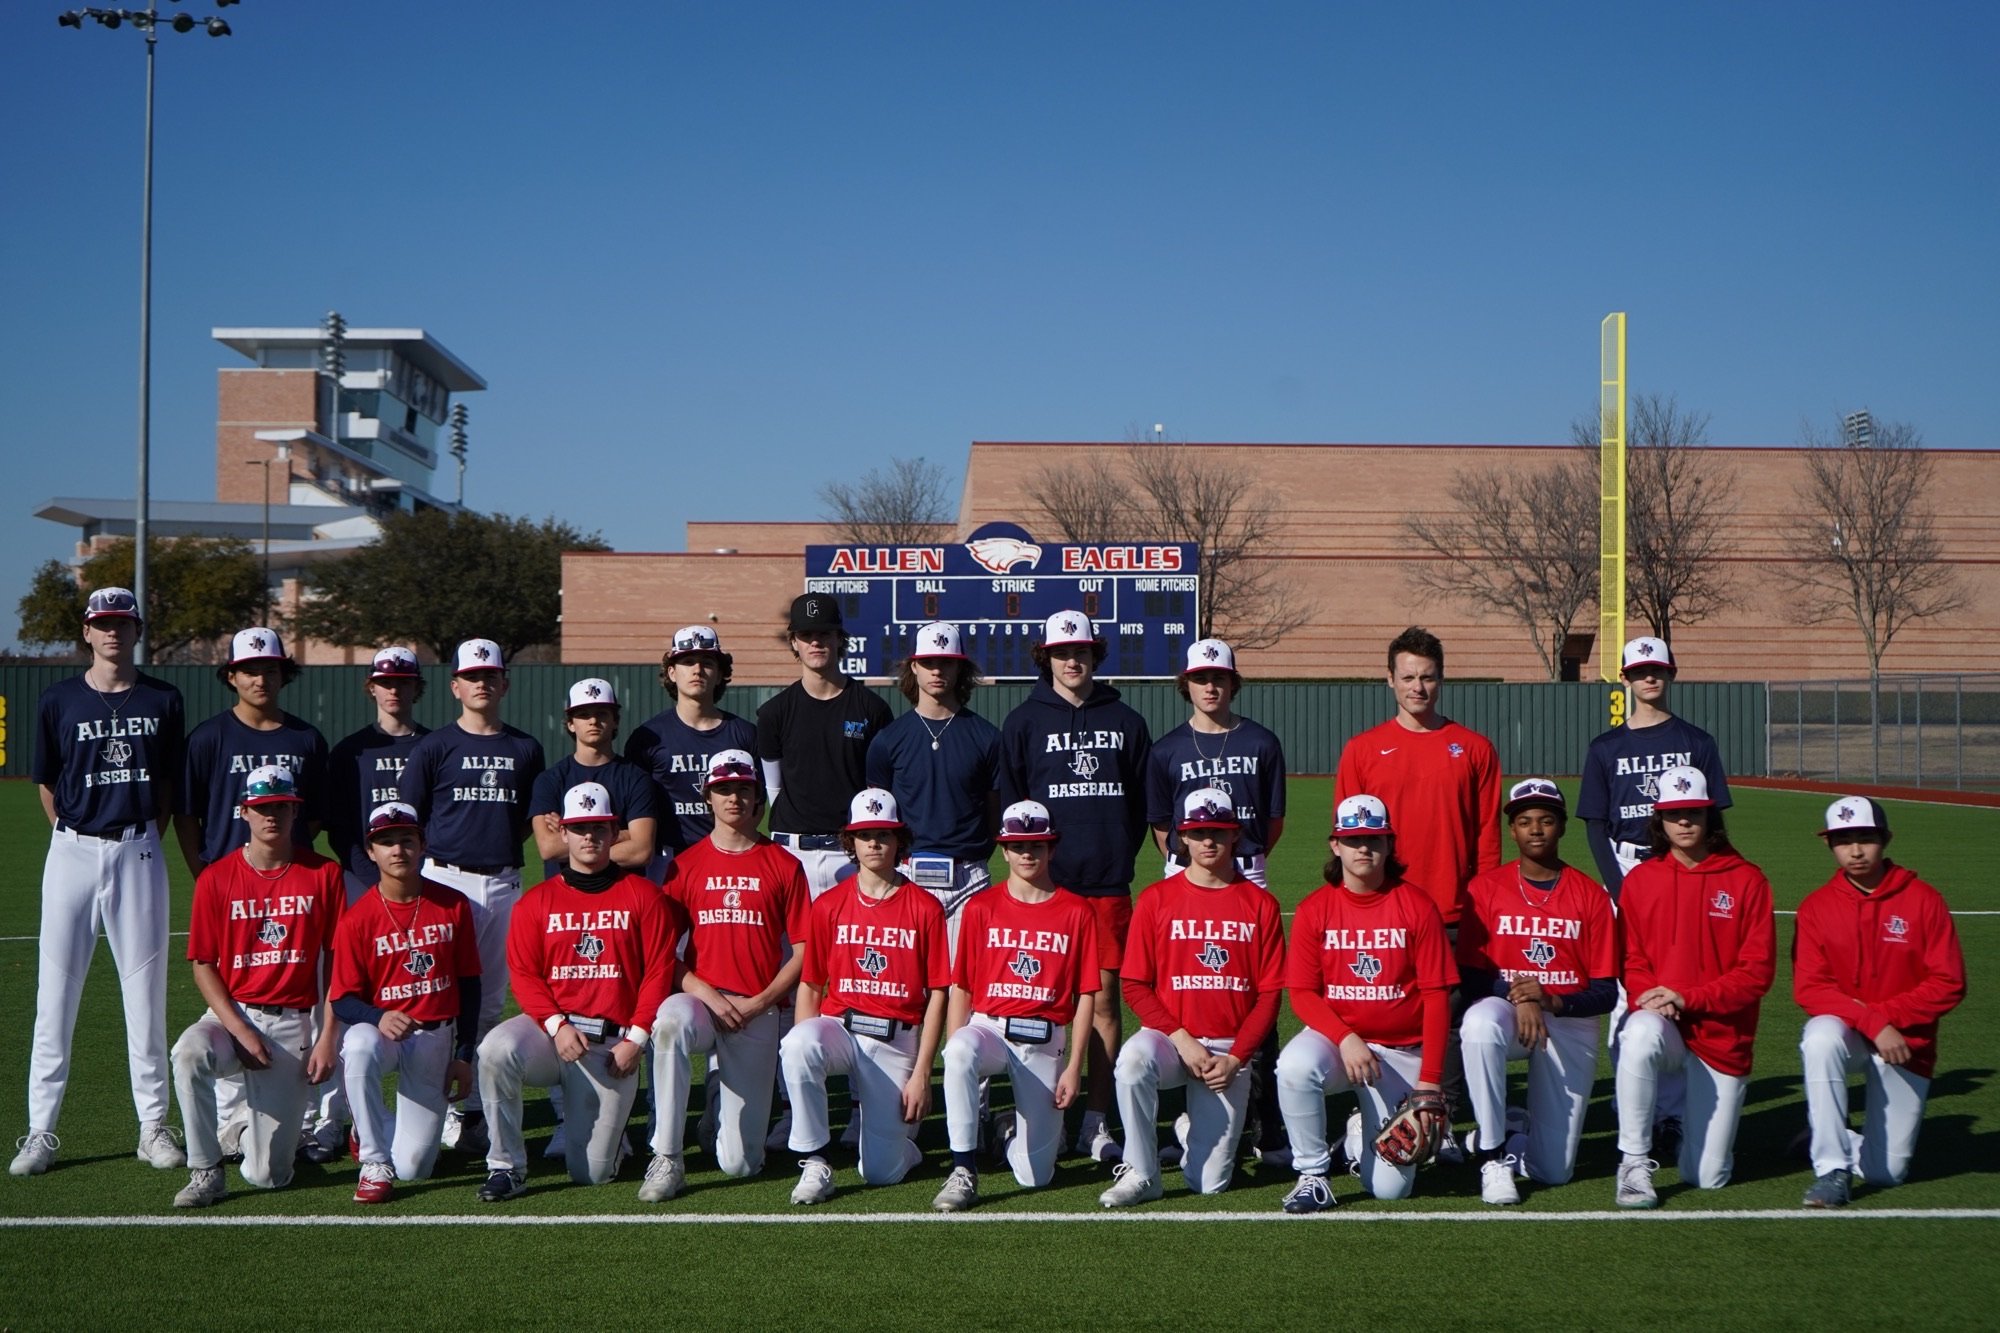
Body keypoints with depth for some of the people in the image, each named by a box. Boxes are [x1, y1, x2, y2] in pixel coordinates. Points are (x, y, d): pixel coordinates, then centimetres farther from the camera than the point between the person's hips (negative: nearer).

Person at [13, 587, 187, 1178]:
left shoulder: (163, 701, 5)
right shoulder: (59, 700, 3)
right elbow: (46, 783, 10)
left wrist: (146, 840, 4)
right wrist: (73, 842, 4)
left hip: (138, 851, 0)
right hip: (73, 851, 0)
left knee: (145, 988, 3)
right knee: (55, 990, 0)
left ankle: (153, 1125, 11)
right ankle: (41, 1130, 6)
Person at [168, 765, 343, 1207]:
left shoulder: (323, 874, 0)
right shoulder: (216, 879, 0)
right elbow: (203, 966, 0)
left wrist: (327, 1038, -6)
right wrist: (240, 1032, -12)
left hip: (295, 1022, -1)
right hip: (233, 1014, 1)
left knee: (268, 1175, -5)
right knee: (188, 1053, -36)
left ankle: (262, 1126, 32)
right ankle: (205, 1172, -17)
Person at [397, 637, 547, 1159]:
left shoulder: (525, 749, 12)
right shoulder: (435, 747, 2)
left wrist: (502, 842, 4)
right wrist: (427, 865, -3)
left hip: (504, 883, 3)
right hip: (447, 880, -3)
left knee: (490, 1003, 7)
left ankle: (473, 1108, 15)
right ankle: (445, 1112, 0)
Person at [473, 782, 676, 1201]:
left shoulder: (643, 895, 4)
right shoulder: (536, 900, 8)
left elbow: (659, 972, 0)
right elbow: (523, 973, 2)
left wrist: (636, 1039, -9)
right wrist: (556, 1024, -15)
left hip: (615, 1043, -1)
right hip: (549, 1029, 1)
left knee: (592, 1173, -6)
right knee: (497, 1050, -35)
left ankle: (610, 1131, 33)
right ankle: (506, 1166, -18)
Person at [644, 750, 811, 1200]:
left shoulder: (784, 866, 4)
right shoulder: (685, 865, 6)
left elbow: (802, 950, 2)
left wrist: (758, 1002, -10)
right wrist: (708, 994, -12)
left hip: (760, 1012, -1)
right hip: (700, 999, 1)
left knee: (739, 1163, -6)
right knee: (670, 1021, -39)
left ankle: (725, 1099, 31)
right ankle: (666, 1160, -27)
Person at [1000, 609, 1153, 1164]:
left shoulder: (1125, 721, 12)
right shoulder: (1024, 721, 7)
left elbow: (1143, 802, 15)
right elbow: (1009, 803, 7)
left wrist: (1120, 854, 5)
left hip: (1108, 882, 1)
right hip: (1047, 880, -1)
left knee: (1104, 995, 1)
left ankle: (1096, 1121, 5)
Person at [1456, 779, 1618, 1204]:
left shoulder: (1590, 895, -1)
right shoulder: (1485, 888, -1)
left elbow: (1606, 992, -3)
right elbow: (1470, 977, -4)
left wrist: (1551, 1001, -22)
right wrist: (1517, 998, -24)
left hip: (1571, 1022, 0)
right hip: (1504, 1008, 0)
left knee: (1555, 1171, -6)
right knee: (1479, 1023, -40)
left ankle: (1512, 1144, 32)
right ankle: (1491, 1156, -22)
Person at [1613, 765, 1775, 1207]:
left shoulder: (1747, 880, -2)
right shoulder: (1640, 880, 4)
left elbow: (1757, 971, -6)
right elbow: (1631, 960, 5)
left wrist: (1688, 998, -17)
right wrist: (1650, 997, -17)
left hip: (1723, 1034, 0)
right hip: (1662, 1024, 0)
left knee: (1708, 1177, -2)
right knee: (1640, 1033, -40)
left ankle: (1708, 1114, 35)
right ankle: (1634, 1165, -26)